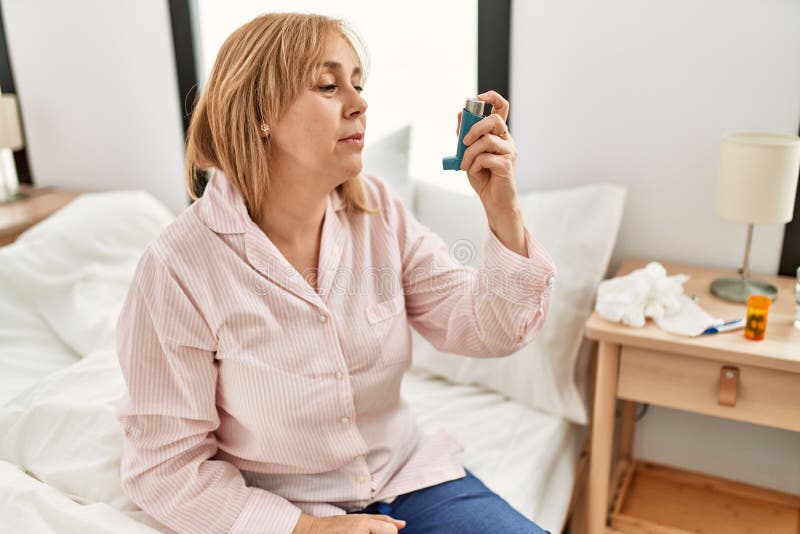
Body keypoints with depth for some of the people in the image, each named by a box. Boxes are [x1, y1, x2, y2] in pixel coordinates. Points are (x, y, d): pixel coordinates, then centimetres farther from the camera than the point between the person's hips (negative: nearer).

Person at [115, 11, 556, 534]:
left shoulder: (378, 211, -5)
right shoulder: (178, 268, -19)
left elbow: (489, 332, -5)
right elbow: (165, 466, -11)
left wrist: (504, 212, -19)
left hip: (407, 476, 4)